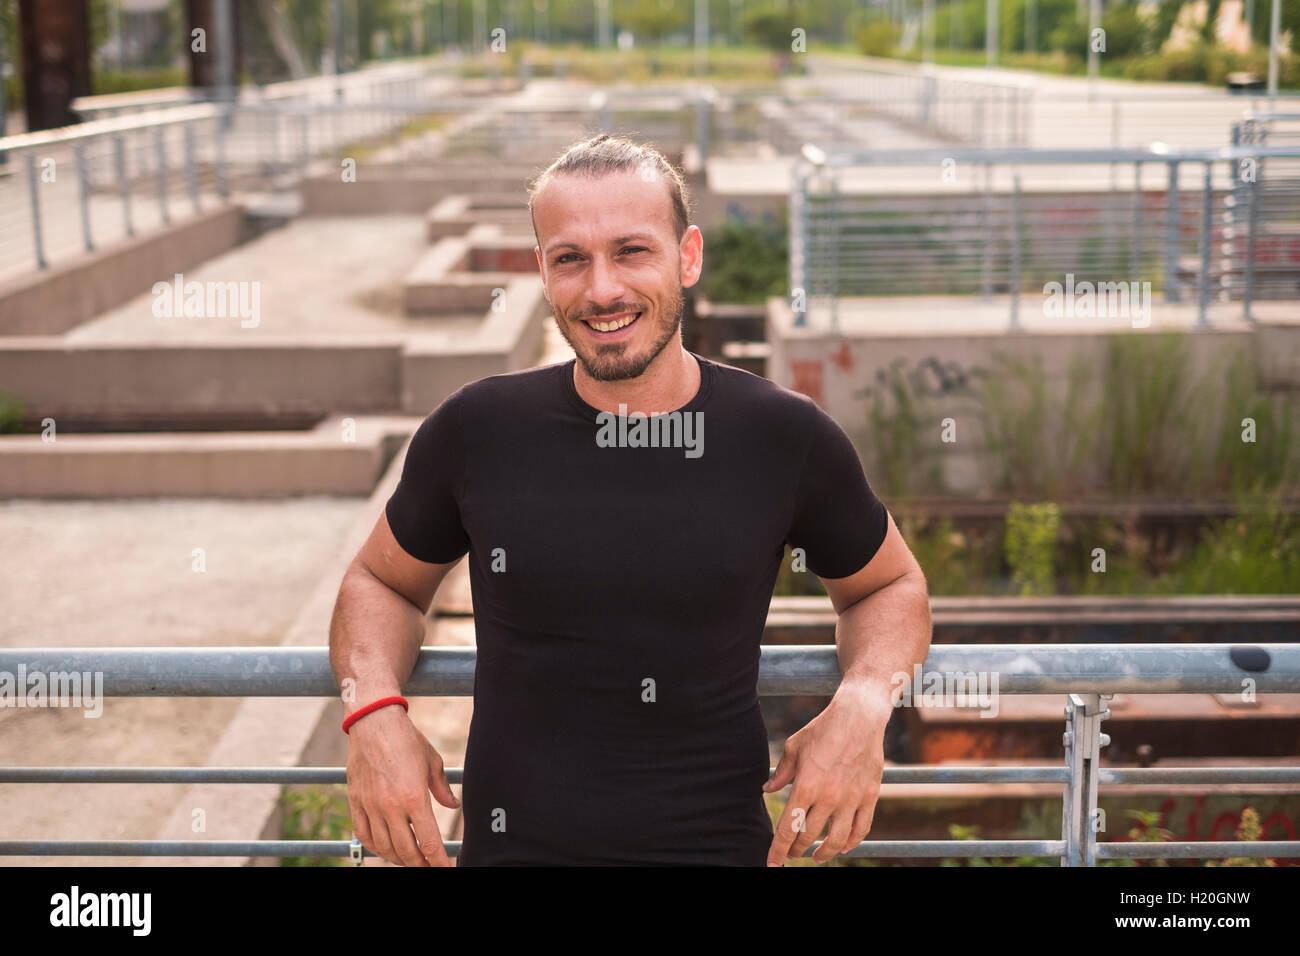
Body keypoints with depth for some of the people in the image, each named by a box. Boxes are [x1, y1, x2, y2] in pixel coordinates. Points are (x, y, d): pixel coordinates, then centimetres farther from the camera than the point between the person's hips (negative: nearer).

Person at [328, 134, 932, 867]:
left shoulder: (785, 437, -6)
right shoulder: (476, 432, -5)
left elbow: (890, 584, 10)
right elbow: (383, 581, 12)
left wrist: (865, 704, -9)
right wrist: (373, 709, -7)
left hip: (720, 841, 0)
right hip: (513, 842, 1)